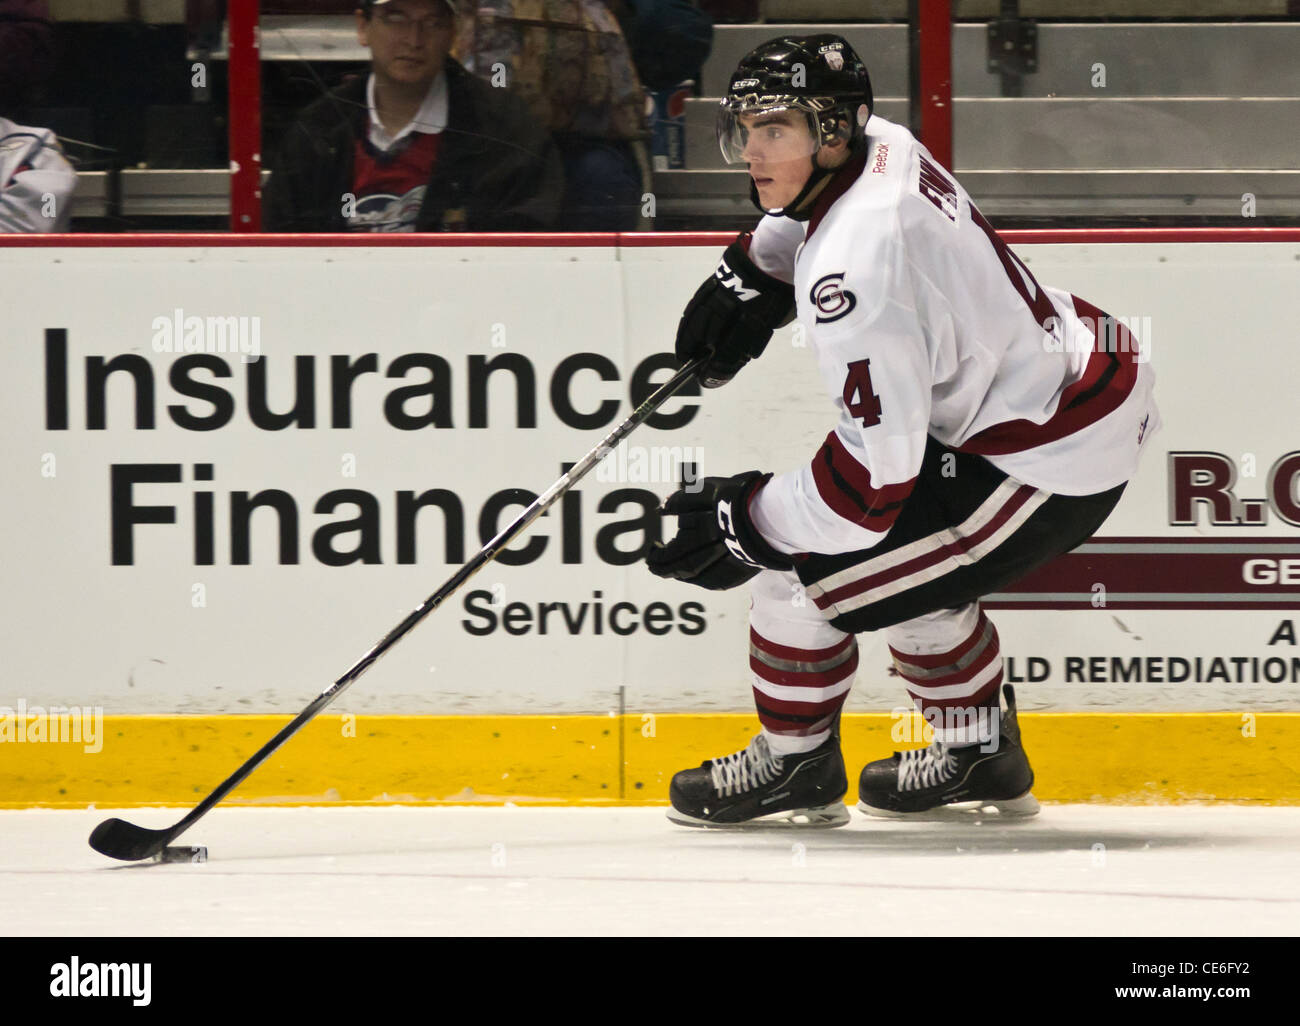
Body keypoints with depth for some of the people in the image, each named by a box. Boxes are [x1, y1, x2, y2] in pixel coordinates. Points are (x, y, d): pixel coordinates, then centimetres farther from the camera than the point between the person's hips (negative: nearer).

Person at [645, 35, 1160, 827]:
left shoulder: (856, 272, -28)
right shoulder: (880, 145, 0)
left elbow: (879, 470, -26)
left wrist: (742, 523, -15)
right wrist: (752, 274, 21)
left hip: (1047, 461, -10)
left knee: (795, 567, -3)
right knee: (911, 555, 29)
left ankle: (795, 767, 18)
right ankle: (981, 755, 39)